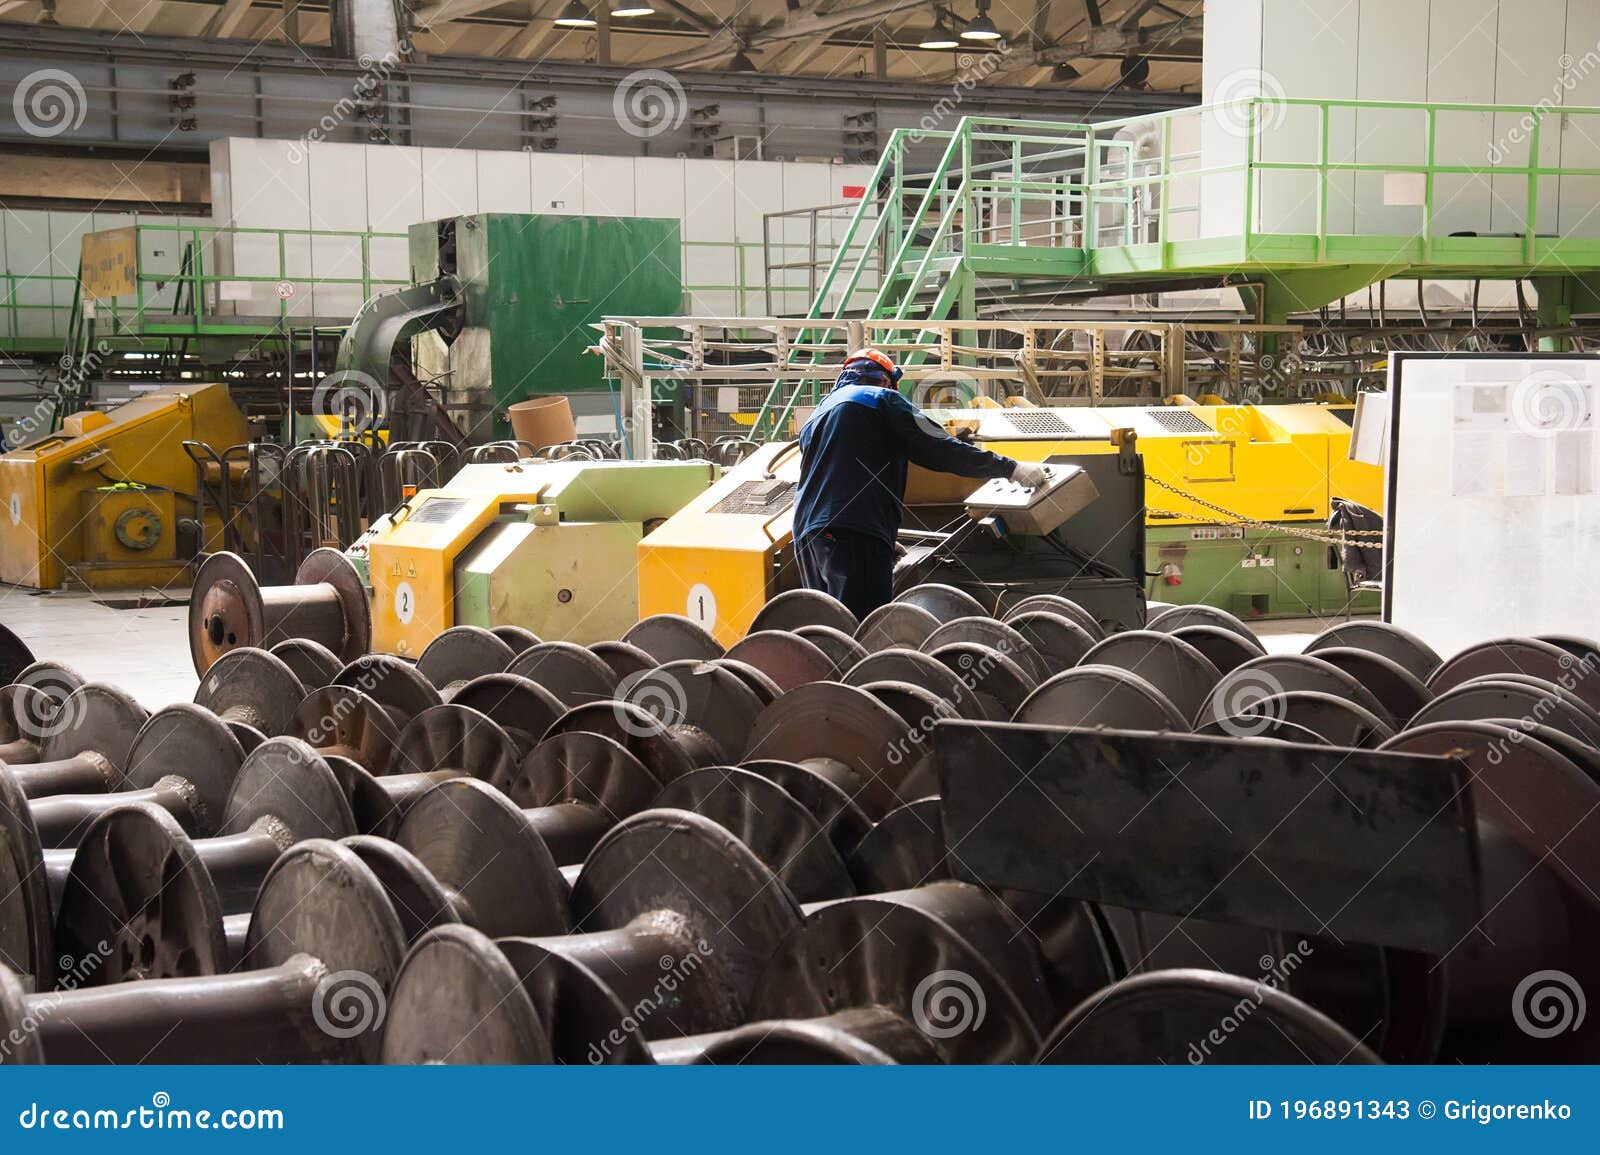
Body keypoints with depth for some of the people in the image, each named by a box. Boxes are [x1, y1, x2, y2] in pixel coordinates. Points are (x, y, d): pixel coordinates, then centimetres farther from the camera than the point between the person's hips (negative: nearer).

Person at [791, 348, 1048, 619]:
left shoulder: (817, 415, 29)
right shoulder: (881, 399, 7)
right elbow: (941, 449, -2)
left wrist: (887, 541, 39)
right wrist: (1012, 468, 4)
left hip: (806, 534, 8)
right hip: (855, 535, -8)